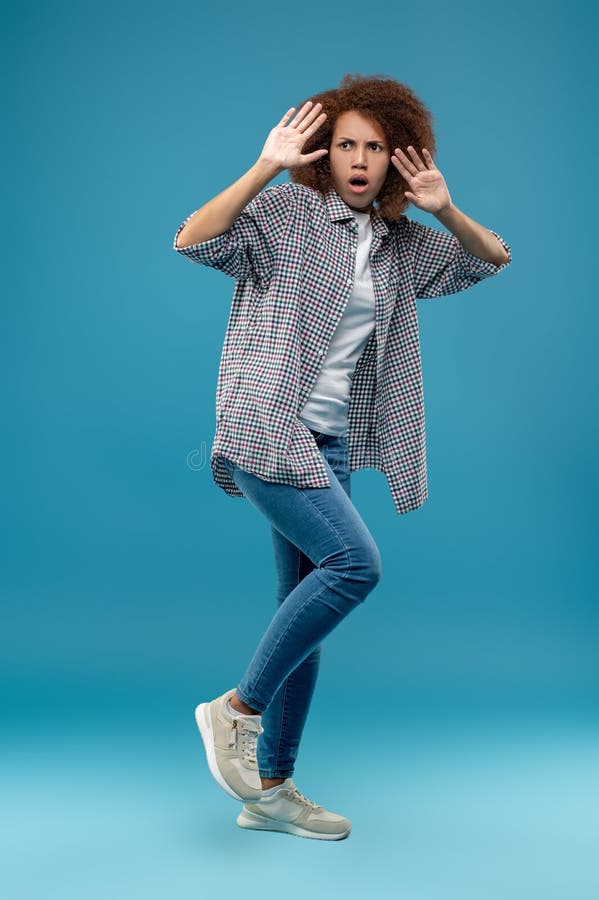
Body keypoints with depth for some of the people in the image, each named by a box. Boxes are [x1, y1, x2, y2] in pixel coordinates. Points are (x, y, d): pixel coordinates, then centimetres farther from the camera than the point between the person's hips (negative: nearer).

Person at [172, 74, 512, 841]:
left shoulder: (404, 243, 12)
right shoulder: (286, 212, -6)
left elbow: (491, 260, 17)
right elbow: (192, 241, -19)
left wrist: (445, 209, -1)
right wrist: (267, 166, -25)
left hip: (331, 445, 7)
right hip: (266, 431, -7)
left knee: (306, 609, 7)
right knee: (354, 563, -21)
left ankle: (271, 789, 18)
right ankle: (236, 708, -4)